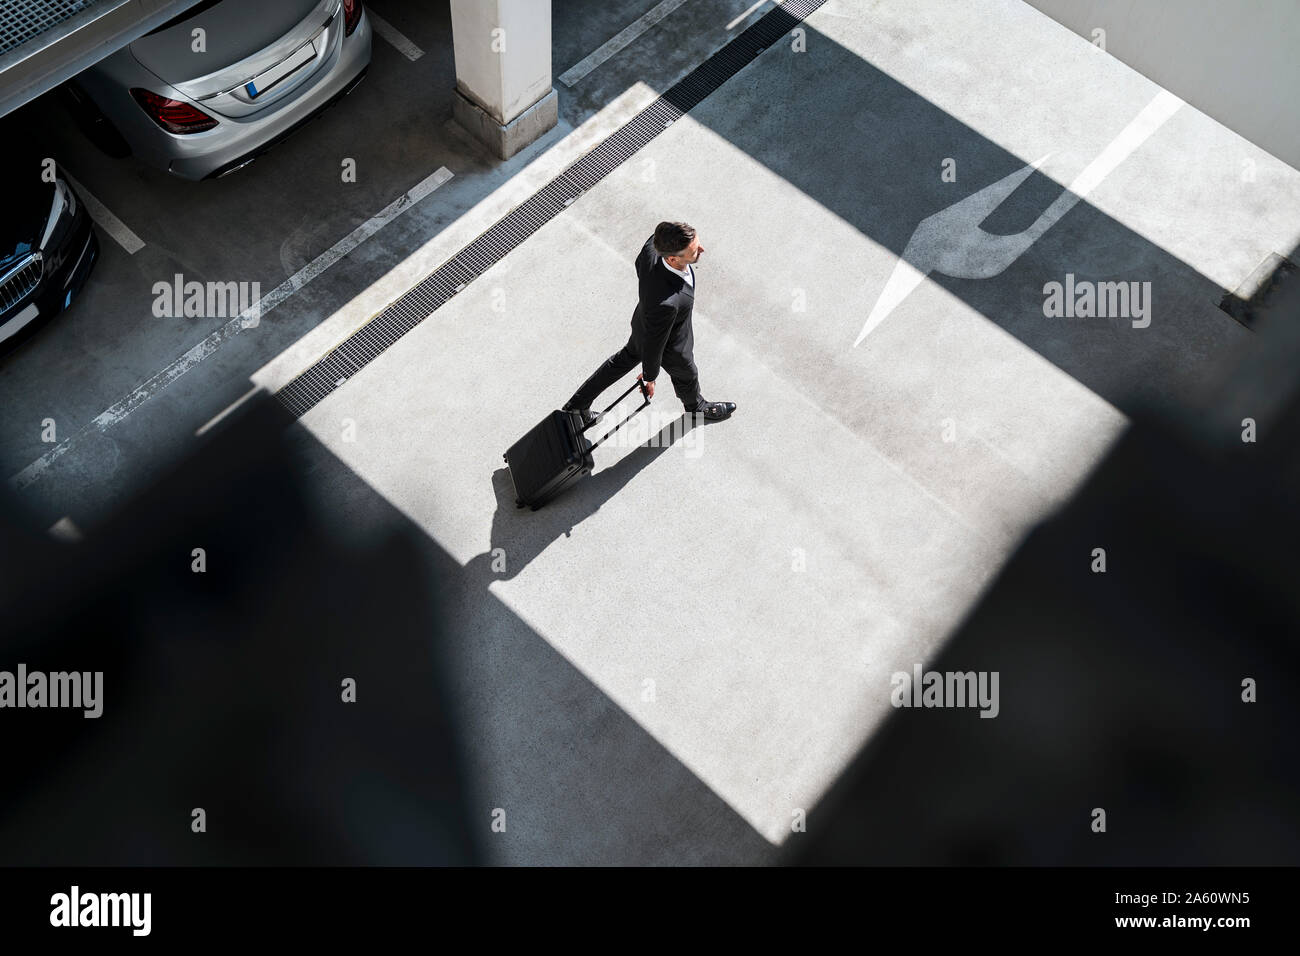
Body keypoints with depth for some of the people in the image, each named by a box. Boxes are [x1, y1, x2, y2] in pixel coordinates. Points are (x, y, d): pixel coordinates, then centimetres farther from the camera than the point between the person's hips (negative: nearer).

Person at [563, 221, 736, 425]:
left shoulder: (655, 244, -33)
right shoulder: (665, 302, -50)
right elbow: (653, 343, -30)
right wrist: (650, 376, -10)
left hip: (645, 319, 6)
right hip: (669, 346, -6)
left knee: (626, 358, 32)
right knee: (686, 375, 27)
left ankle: (578, 404, 48)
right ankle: (696, 408, 64)